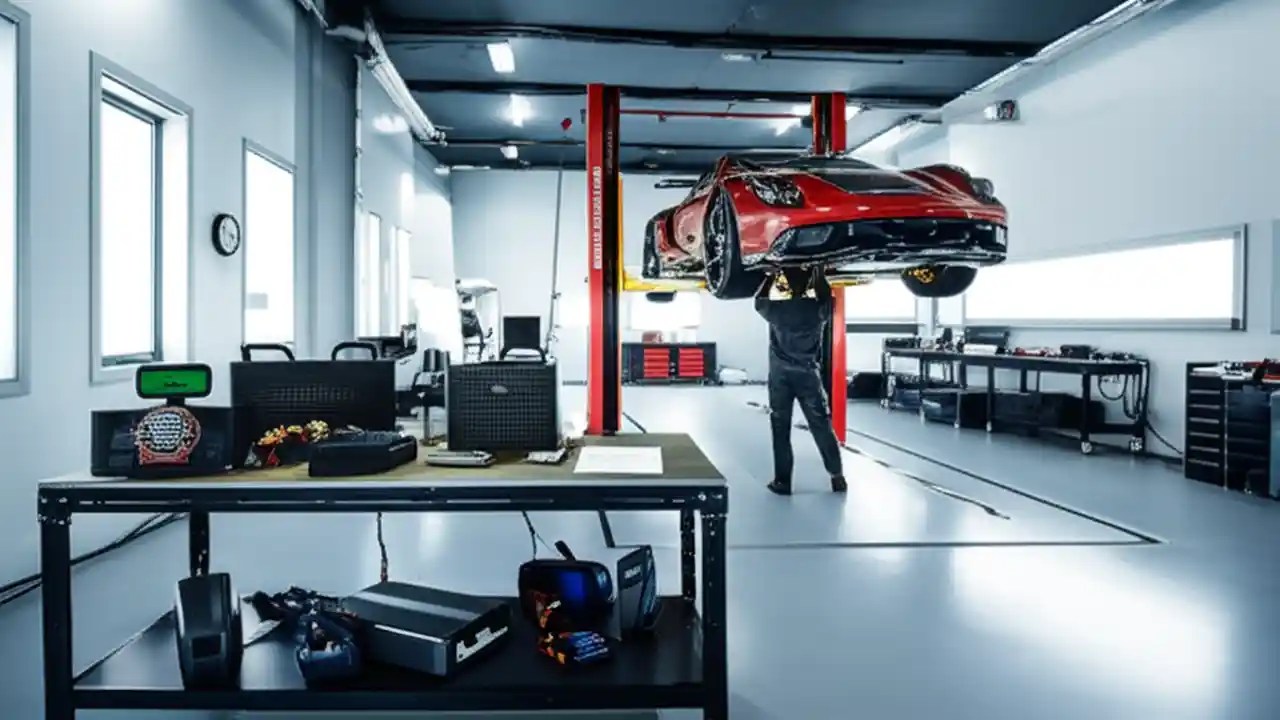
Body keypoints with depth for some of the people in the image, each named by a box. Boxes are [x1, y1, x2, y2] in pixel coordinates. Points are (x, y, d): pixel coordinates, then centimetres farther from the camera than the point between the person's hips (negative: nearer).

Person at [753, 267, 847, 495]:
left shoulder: (776, 309, -6)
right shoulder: (818, 309, -3)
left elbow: (759, 302, 16)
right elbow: (826, 298, 20)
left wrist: (771, 277, 19)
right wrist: (819, 273, 25)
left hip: (780, 377, -1)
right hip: (809, 375, 1)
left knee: (781, 429, 4)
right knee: (822, 426, 8)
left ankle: (782, 481, 5)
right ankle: (838, 477, 9)